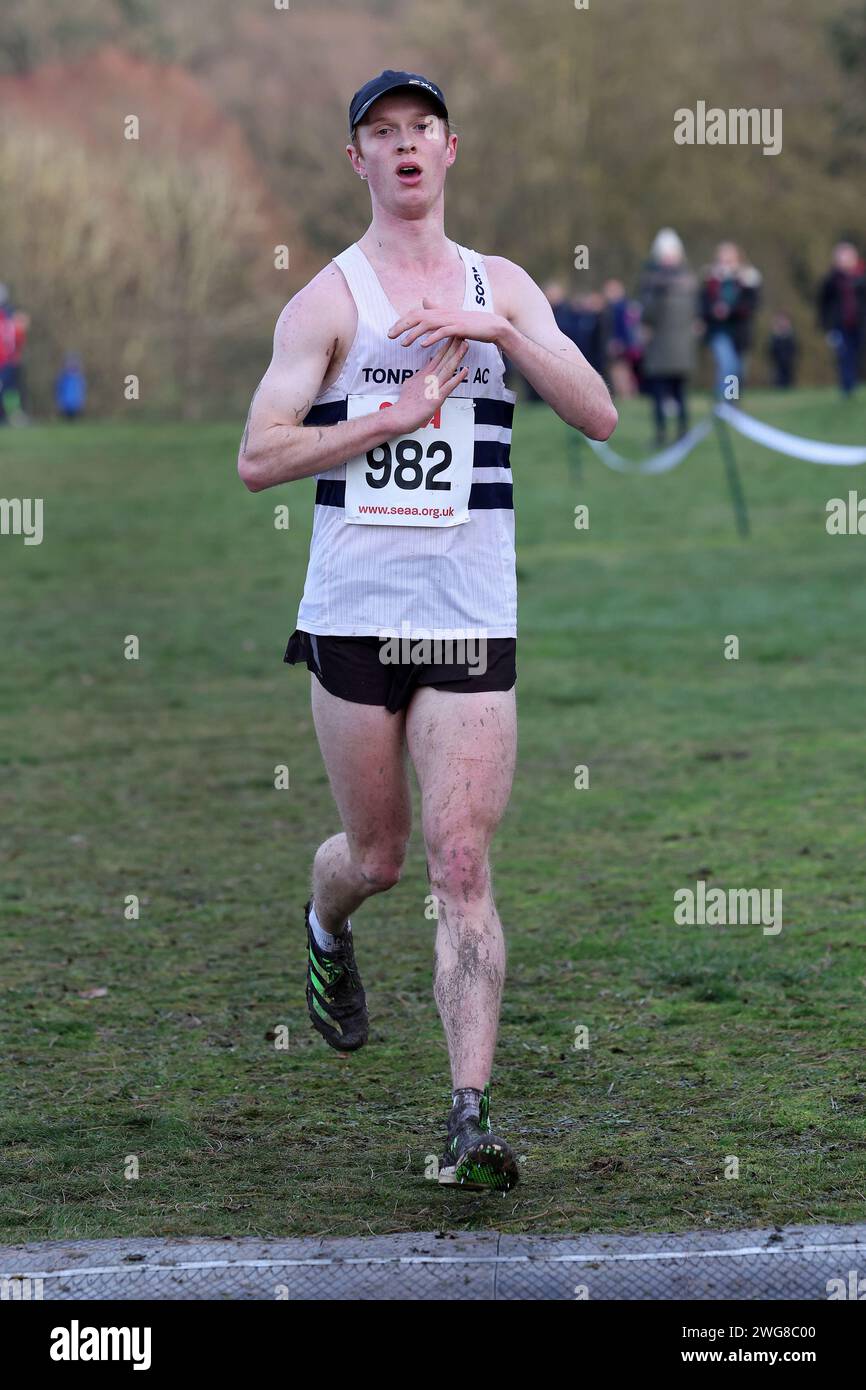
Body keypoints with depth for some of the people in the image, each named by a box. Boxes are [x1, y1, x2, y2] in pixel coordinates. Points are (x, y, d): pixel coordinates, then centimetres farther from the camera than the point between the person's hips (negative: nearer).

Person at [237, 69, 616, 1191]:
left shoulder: (500, 287, 9)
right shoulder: (329, 299, 0)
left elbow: (599, 417, 0)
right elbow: (258, 457, -9)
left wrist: (498, 331, -12)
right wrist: (397, 414, -16)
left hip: (472, 623, 1)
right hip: (352, 616, -1)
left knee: (462, 866, -8)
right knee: (376, 856, 10)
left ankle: (470, 1116, -12)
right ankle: (325, 931, 47)